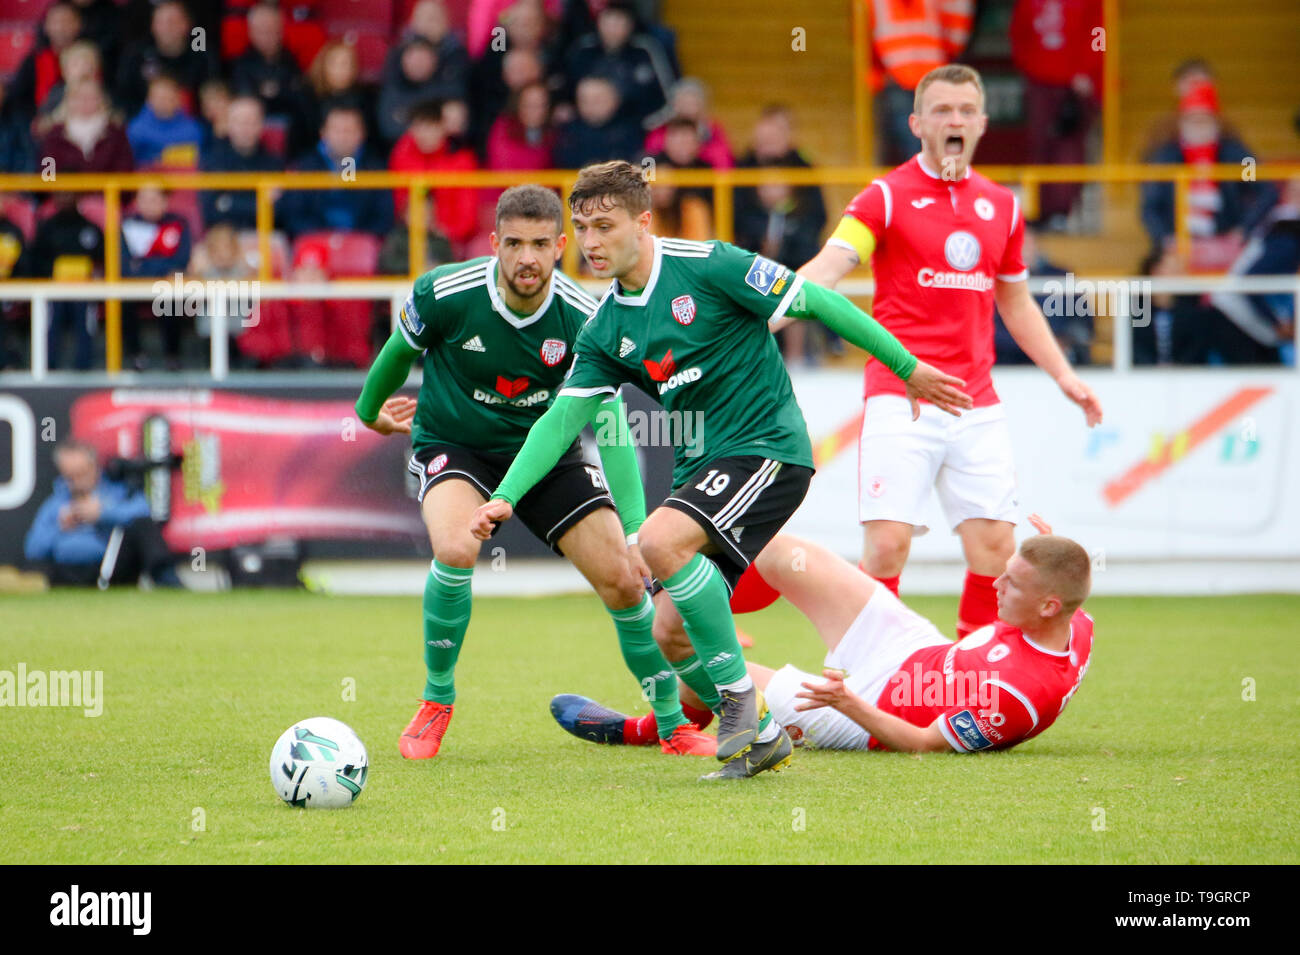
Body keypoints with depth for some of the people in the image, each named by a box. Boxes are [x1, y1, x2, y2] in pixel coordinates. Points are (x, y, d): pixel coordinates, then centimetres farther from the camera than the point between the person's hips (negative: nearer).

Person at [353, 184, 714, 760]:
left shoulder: (582, 319, -20)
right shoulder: (444, 294, -24)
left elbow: (611, 428, -14)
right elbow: (400, 350, 0)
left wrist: (635, 535, -20)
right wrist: (370, 410, 19)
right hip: (451, 446, -2)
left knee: (624, 582, -7)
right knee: (456, 548, -32)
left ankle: (672, 723, 15)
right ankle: (436, 702, -8)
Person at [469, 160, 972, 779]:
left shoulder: (707, 265, -11)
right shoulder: (603, 331, 7)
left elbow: (815, 303, -6)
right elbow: (562, 417, 7)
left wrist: (908, 368, -2)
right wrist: (506, 496, -7)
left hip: (767, 444, -7)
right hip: (699, 465, 7)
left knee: (660, 541, -29)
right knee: (670, 632, -2)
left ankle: (739, 694, -15)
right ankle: (759, 737, 17)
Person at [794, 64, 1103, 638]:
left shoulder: (1002, 206, 13)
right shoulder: (887, 197, -2)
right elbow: (827, 269, -15)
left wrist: (1063, 375, 21)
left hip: (976, 406, 4)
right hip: (901, 395, -4)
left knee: (994, 545, -1)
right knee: (887, 543, -13)